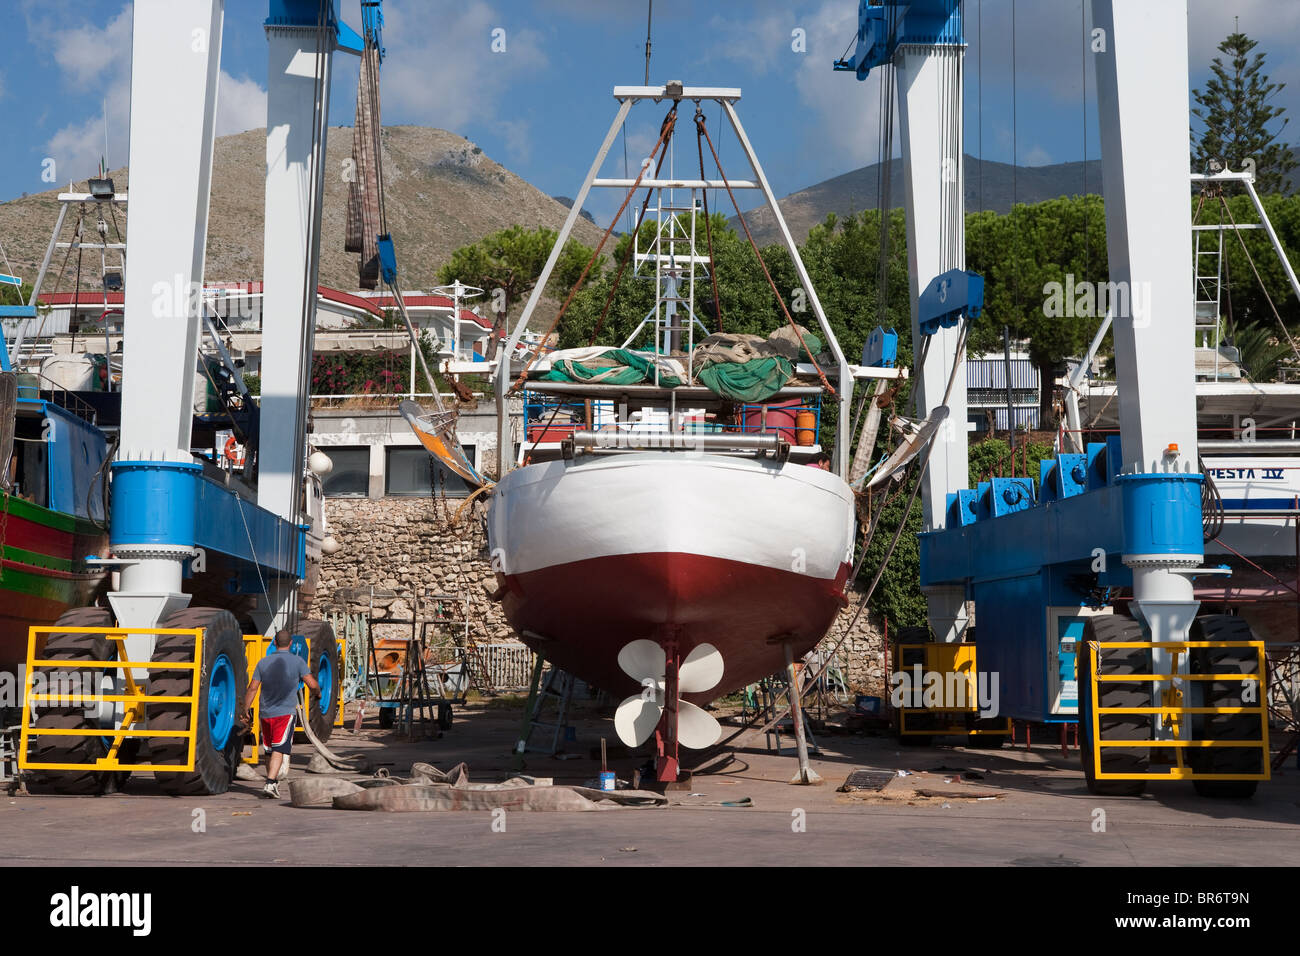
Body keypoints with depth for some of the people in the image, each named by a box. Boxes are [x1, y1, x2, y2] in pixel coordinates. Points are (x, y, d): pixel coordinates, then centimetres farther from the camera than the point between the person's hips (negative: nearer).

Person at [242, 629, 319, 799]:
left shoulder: (263, 662, 5)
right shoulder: (297, 661, -4)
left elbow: (252, 688, 2)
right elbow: (312, 684, -8)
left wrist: (245, 712, 8)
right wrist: (318, 691, 16)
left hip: (266, 713, 4)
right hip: (285, 713, -4)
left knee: (270, 750, 16)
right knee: (279, 751, -8)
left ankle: (274, 783, 26)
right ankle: (270, 784, -23)